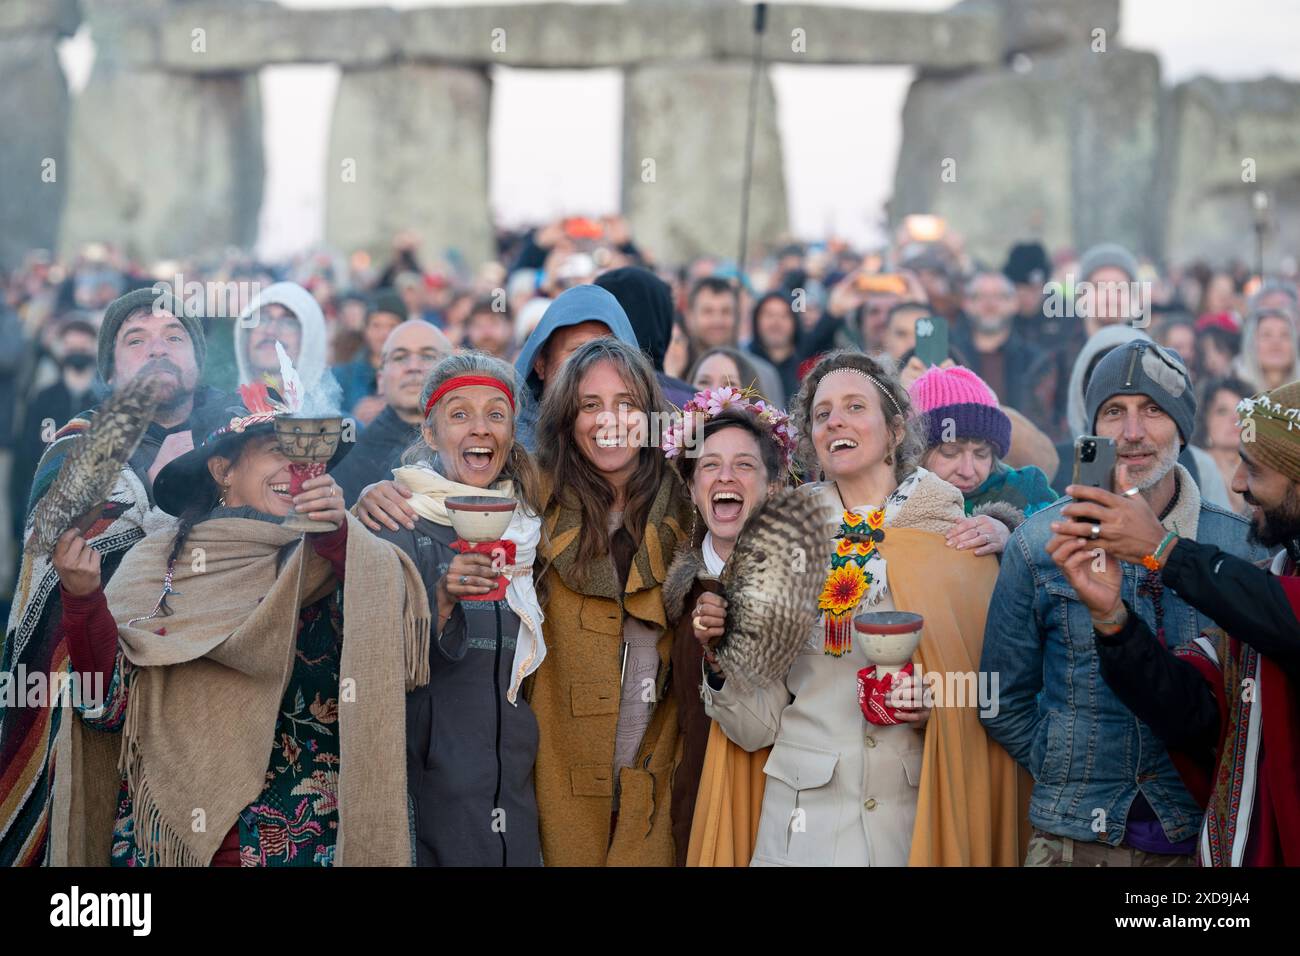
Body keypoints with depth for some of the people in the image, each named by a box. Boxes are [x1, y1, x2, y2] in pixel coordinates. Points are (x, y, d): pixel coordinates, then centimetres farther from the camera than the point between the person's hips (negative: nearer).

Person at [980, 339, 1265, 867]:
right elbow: (1004, 701, 5)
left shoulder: (1238, 545, -1)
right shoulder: (1039, 543, -1)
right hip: (1075, 838, 0)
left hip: (1200, 839, 1)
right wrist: (1067, 775, -1)